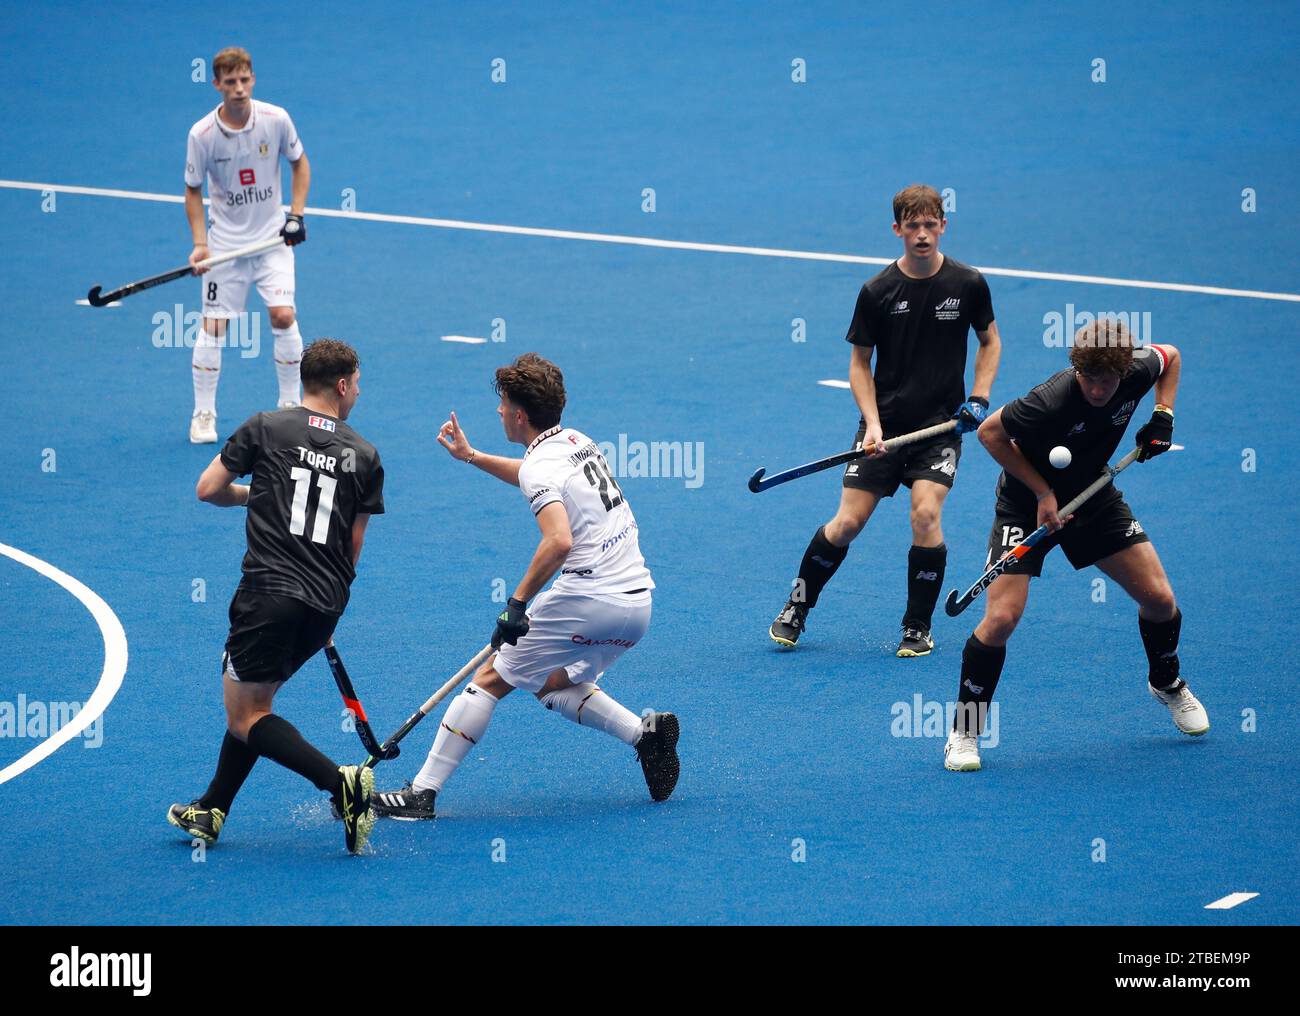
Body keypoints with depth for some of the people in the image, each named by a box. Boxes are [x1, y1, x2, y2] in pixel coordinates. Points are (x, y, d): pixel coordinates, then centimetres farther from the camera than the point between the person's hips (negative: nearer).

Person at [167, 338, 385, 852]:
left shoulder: (265, 428, 1)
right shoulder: (365, 455, 10)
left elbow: (209, 489, 5)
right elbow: (354, 547, 13)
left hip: (269, 589, -5)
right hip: (326, 604, 5)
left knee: (246, 717, -1)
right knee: (253, 702, 22)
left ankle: (341, 782, -19)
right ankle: (211, 811, 25)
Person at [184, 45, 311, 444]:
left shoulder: (276, 120, -11)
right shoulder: (202, 134, -13)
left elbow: (300, 163, 7)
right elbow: (193, 191, -1)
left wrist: (296, 214, -3)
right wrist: (200, 242, -10)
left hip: (273, 236, 1)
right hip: (225, 242, 0)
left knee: (283, 315, -12)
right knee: (213, 326, -2)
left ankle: (290, 405, 6)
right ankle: (203, 415, 11)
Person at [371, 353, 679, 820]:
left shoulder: (540, 465, -12)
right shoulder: (577, 441, 14)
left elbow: (559, 541, -28)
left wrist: (518, 603, -23)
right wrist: (473, 457, 38)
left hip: (585, 601, -8)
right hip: (637, 602, 8)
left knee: (491, 679, 1)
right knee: (552, 685, 25)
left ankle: (423, 792, -1)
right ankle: (645, 732, 6)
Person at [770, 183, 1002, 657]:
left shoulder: (968, 284, -4)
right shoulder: (878, 292, -6)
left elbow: (990, 340, 12)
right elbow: (860, 362, 3)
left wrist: (978, 399, -1)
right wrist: (871, 422, -10)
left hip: (941, 423, 0)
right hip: (885, 423, 0)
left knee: (925, 514, -19)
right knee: (846, 524, -3)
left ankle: (918, 627, -2)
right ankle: (797, 609, 20)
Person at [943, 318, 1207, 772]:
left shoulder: (1139, 371, -20)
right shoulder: (1051, 402, -36)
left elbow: (1170, 356, 6)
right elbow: (990, 432, -20)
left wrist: (1163, 416, -7)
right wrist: (1042, 491, -20)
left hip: (1095, 497, 5)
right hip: (1028, 503, -5)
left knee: (1159, 598, 2)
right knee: (1001, 618, -17)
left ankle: (1168, 684, 34)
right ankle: (963, 734, -1)